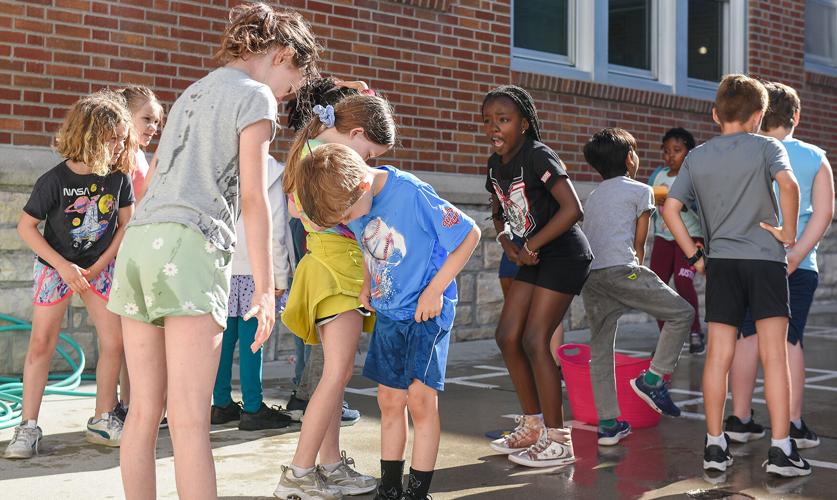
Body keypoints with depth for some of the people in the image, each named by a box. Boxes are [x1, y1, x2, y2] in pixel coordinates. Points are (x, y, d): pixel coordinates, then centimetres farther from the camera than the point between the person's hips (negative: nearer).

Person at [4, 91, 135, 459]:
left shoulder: (119, 176, -12)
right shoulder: (54, 180, -20)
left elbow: (126, 223, -1)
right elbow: (26, 227, -12)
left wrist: (101, 264, -9)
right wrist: (63, 265, -18)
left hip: (99, 267, 3)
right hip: (56, 266, -3)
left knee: (114, 342, -3)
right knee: (41, 344, -5)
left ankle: (102, 421, 11)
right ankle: (28, 427, 4)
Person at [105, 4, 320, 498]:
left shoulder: (193, 92, 27)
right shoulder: (254, 96, 3)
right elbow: (254, 197, -5)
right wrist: (265, 288, -4)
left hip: (139, 237, 8)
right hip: (191, 244, -8)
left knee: (145, 410, 8)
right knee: (190, 419, -12)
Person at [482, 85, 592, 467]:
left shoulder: (538, 156, -19)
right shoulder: (495, 166, 6)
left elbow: (572, 209, -28)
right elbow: (501, 214, 18)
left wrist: (532, 244, -22)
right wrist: (507, 243, -2)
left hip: (564, 255, -9)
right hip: (533, 259, 9)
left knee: (534, 341, -12)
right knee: (507, 337, 5)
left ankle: (557, 440, -1)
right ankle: (532, 426, 19)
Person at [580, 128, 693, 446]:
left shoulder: (593, 196, 30)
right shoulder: (640, 191, 12)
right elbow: (639, 244, 13)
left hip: (588, 274, 7)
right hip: (620, 268, -7)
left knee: (600, 349, 9)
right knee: (682, 313, 8)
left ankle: (608, 425, 9)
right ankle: (653, 379, 2)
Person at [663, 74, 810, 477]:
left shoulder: (696, 157, 9)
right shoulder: (767, 147, -1)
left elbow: (670, 209, 4)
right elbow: (788, 184, -20)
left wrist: (694, 255, 8)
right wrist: (788, 233, -9)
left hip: (720, 262, 3)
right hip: (765, 259, -3)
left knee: (718, 356, 5)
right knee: (773, 355, -1)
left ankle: (715, 445, 9)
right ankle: (781, 450, -3)